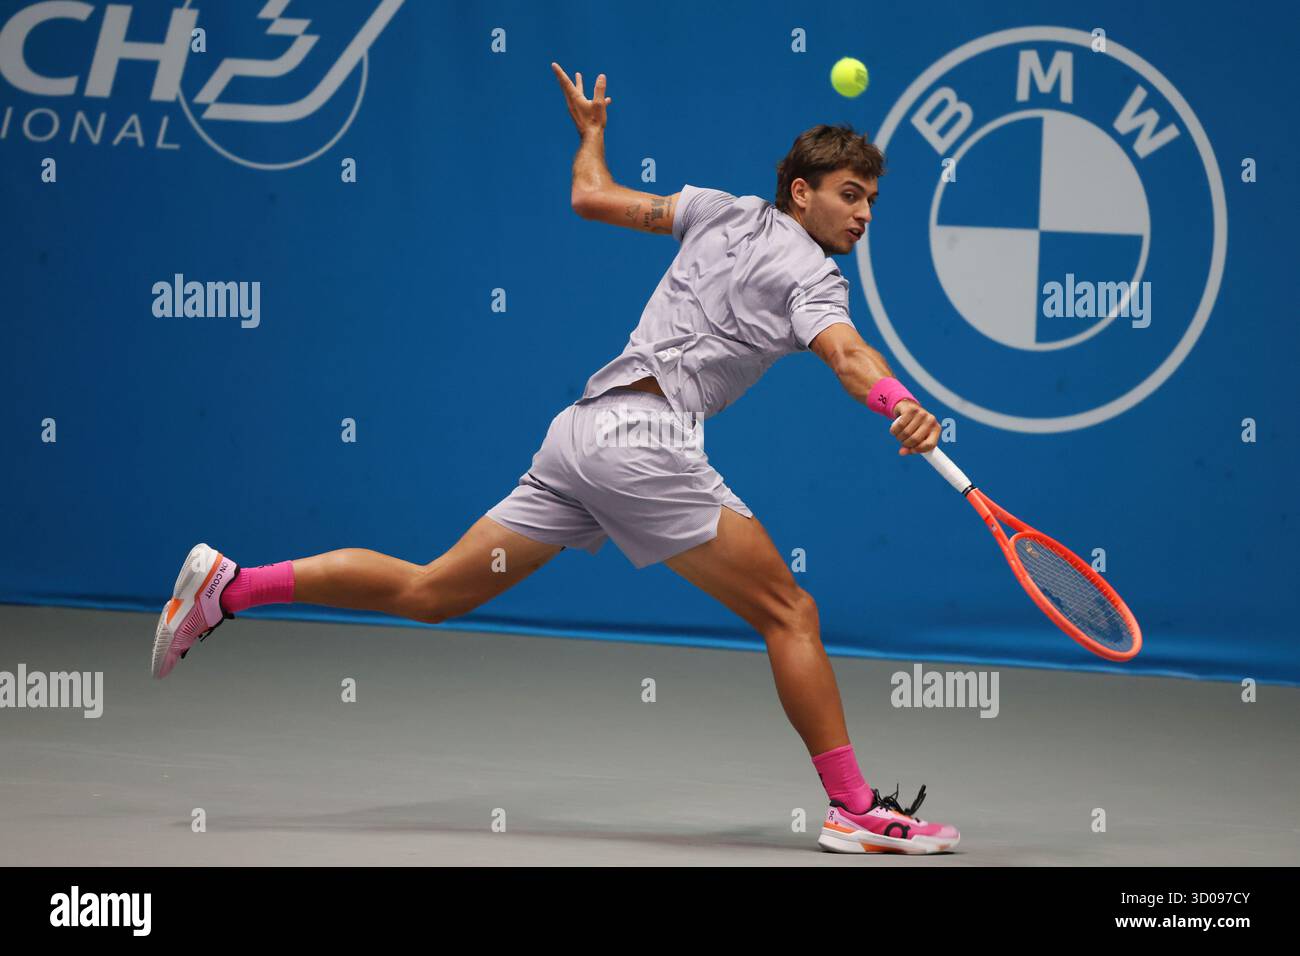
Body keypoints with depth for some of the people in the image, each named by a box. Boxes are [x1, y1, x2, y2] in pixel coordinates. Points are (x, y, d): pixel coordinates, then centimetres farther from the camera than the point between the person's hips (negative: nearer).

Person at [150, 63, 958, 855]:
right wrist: (901, 407, -43)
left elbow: (592, 196, 26)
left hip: (582, 427, 8)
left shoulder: (723, 212, 18)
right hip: (647, 439, -8)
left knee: (429, 592, 12)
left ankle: (230, 585, 9)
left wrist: (591, 129, 46)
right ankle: (856, 809, -8)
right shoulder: (813, 277, -2)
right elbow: (846, 353, -24)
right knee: (790, 615, -4)